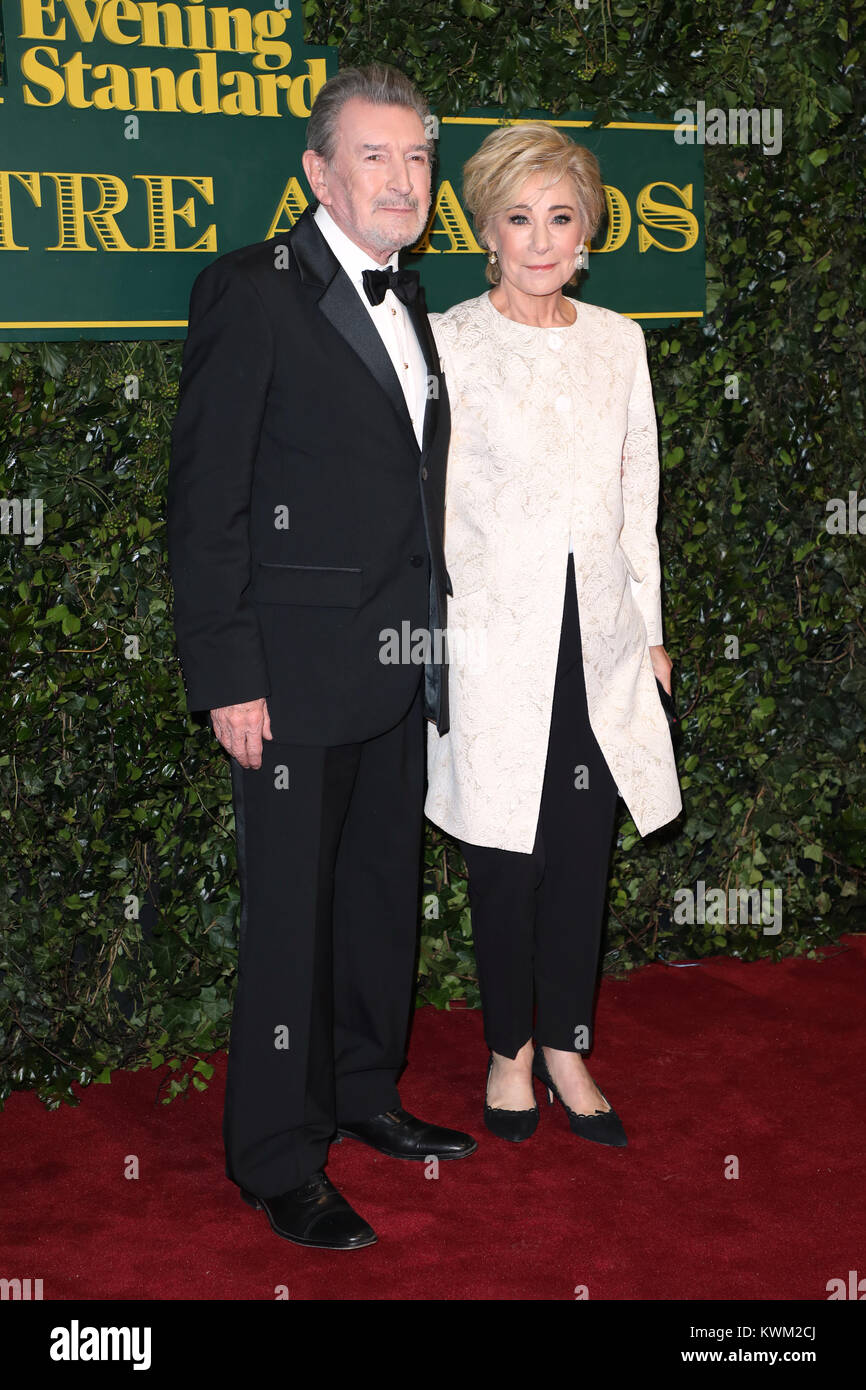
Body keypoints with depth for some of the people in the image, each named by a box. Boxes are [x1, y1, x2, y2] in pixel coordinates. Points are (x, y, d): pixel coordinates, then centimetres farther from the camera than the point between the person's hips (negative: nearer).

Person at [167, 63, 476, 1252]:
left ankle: (364, 1095, 35)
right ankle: (278, 1160, 17)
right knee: (290, 913, 2)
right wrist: (227, 675, -16)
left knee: (383, 893, 17)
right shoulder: (252, 293, -9)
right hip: (296, 671, -7)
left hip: (399, 665, 7)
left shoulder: (410, 301, 13)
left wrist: (431, 631, 13)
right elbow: (204, 500, -13)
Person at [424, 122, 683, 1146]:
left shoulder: (618, 341, 9)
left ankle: (566, 1046, 25)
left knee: (584, 852, 9)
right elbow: (430, 502, -4)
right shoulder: (446, 342, -4)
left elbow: (636, 494, 13)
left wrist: (650, 629, 13)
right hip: (496, 640, -4)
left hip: (600, 636, 4)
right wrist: (433, 640, -4)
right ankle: (510, 1048, 25)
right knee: (507, 860, 4)